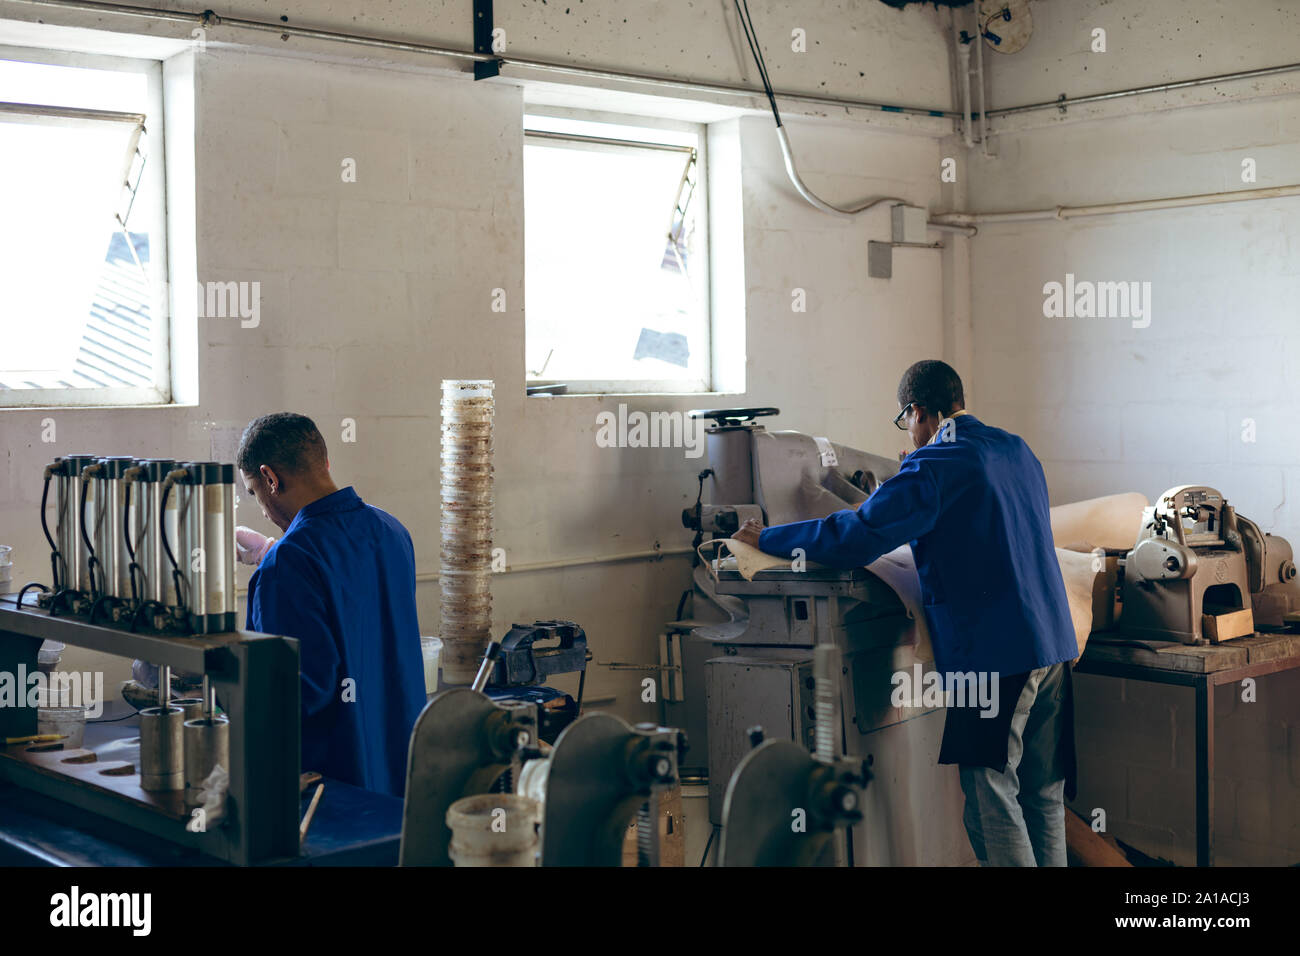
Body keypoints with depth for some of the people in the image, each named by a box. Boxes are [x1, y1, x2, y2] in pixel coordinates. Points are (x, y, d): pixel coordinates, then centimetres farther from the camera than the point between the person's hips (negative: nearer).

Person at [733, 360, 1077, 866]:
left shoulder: (932, 468, -12)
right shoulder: (1016, 449, 15)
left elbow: (854, 537, -17)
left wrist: (766, 537, -5)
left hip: (996, 652, -8)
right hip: (1054, 643, 9)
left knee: (991, 798, -1)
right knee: (1044, 793, 14)